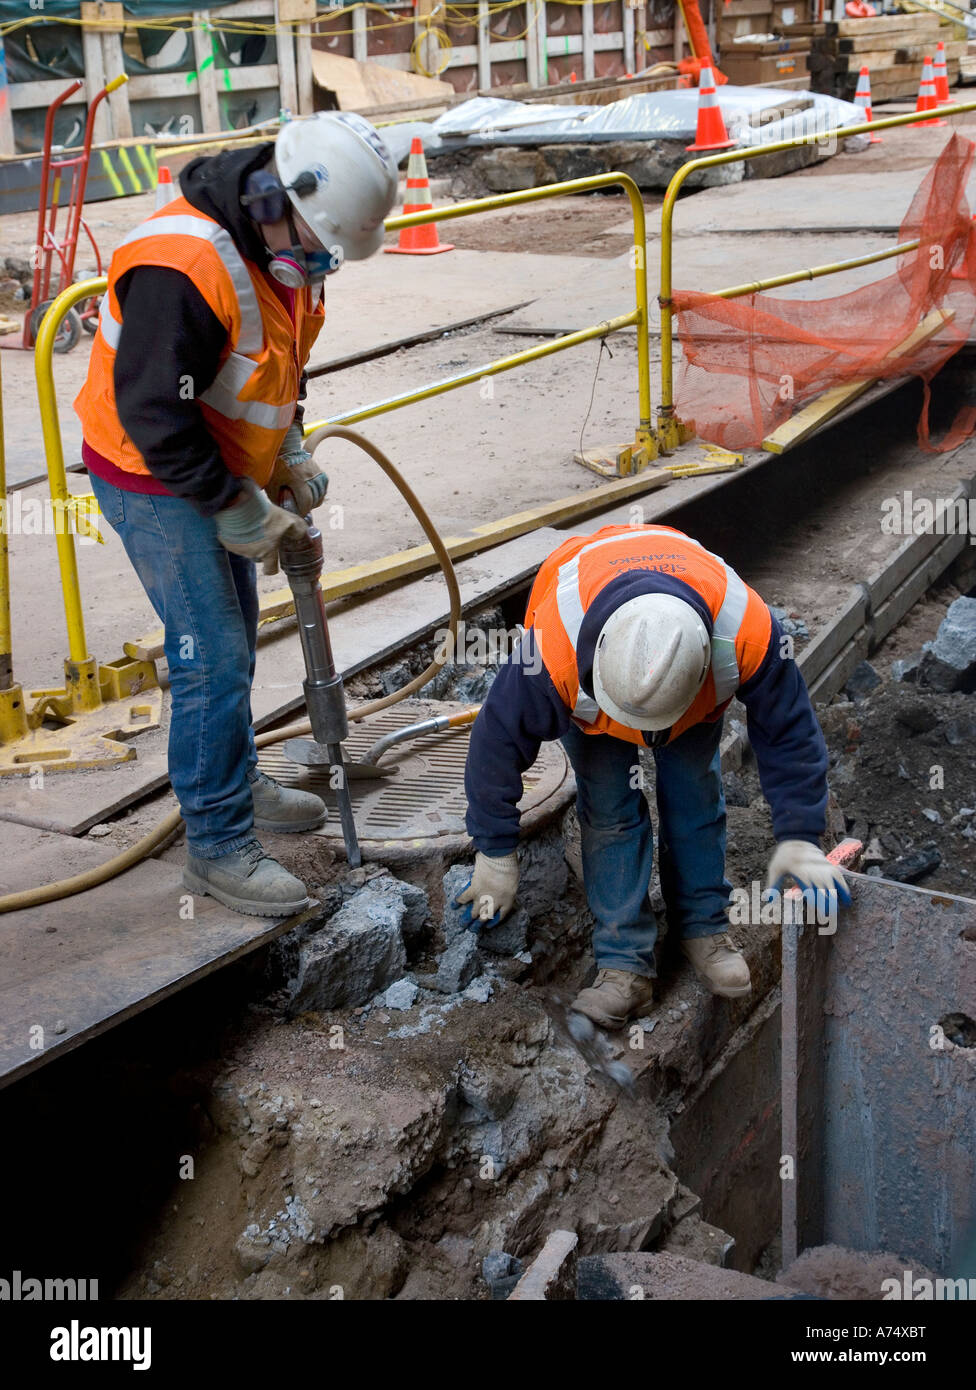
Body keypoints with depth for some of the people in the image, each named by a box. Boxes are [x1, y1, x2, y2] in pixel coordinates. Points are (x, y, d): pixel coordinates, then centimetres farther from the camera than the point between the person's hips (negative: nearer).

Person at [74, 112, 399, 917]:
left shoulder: (281, 244, -1)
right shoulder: (184, 266, -31)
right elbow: (152, 415, -29)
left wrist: (290, 454, 5)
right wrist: (236, 510, -22)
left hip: (221, 470, 9)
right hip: (154, 482, -9)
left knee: (233, 635, 20)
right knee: (213, 658, -8)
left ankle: (235, 784, 40)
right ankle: (219, 849, 4)